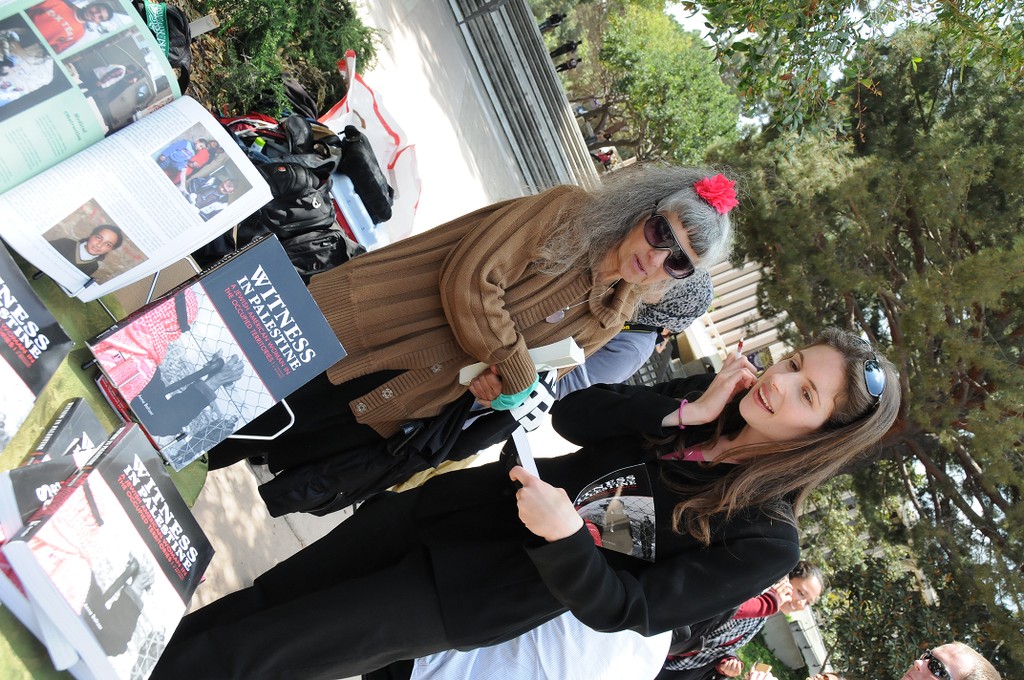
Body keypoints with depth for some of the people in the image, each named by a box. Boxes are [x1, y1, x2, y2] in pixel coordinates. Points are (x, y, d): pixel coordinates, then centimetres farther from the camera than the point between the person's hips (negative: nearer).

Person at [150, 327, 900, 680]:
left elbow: (622, 609, -17)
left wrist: (565, 536, -33)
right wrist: (684, 411, -17)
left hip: (489, 592, -4)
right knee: (259, 601, 11)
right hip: (473, 499, 5)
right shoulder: (720, 397, -1)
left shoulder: (763, 542, -15)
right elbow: (572, 414, -7)